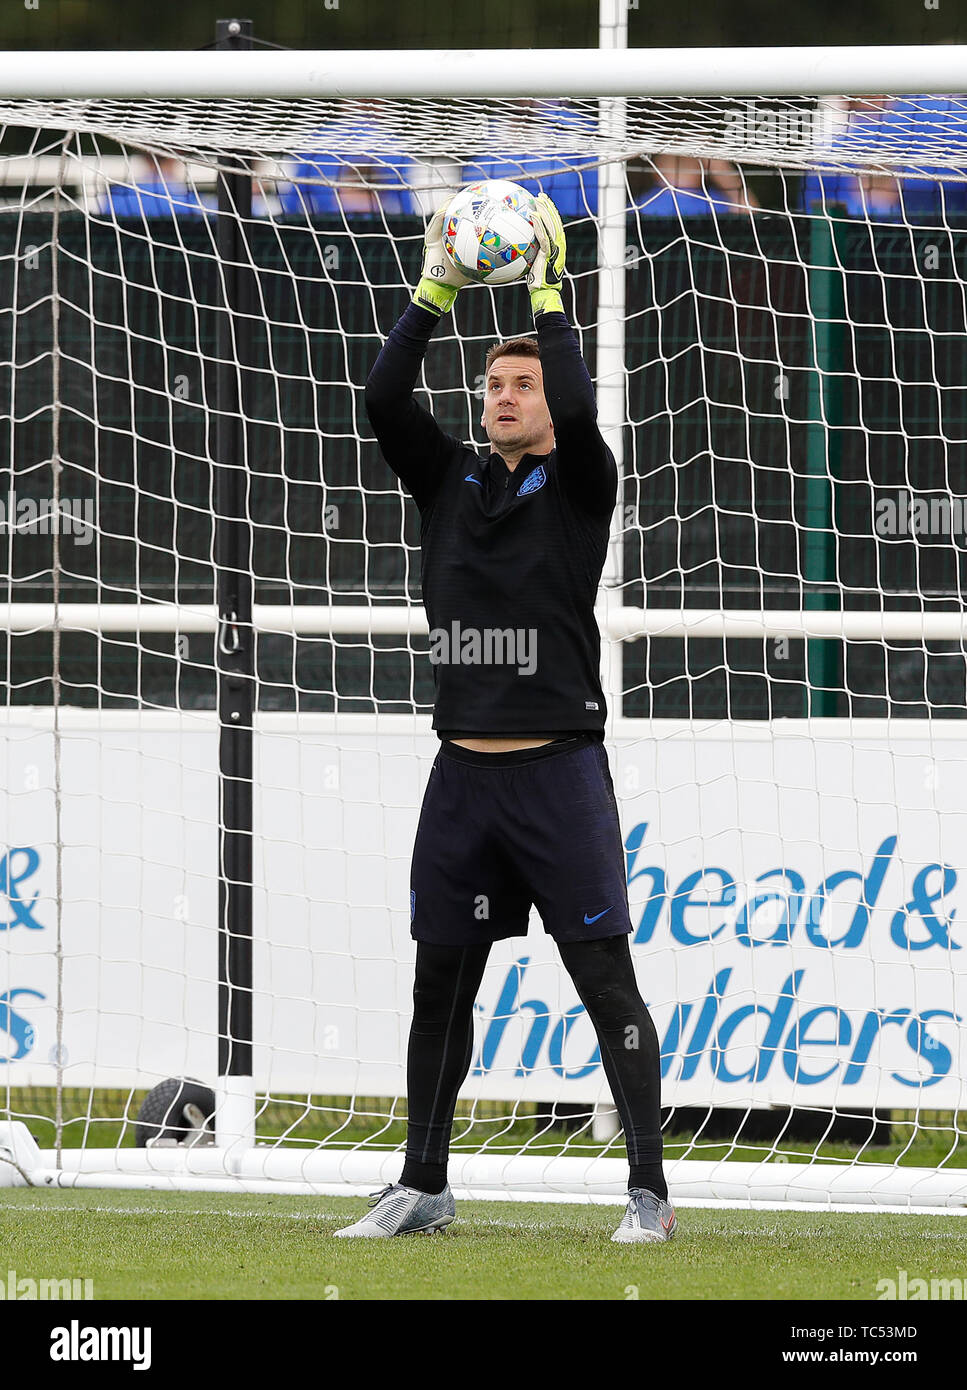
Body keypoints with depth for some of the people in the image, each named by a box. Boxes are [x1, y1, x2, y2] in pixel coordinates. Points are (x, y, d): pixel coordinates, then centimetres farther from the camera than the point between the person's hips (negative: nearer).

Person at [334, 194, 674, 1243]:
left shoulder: (577, 486, 1)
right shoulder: (450, 482, 12)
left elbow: (578, 410, -19)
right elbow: (384, 401, -1)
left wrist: (547, 295, -11)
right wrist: (434, 292, -5)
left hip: (558, 771, -5)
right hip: (462, 772, 5)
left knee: (605, 980, -5)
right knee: (440, 985, 9)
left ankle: (649, 1188, -5)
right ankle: (422, 1188, 17)